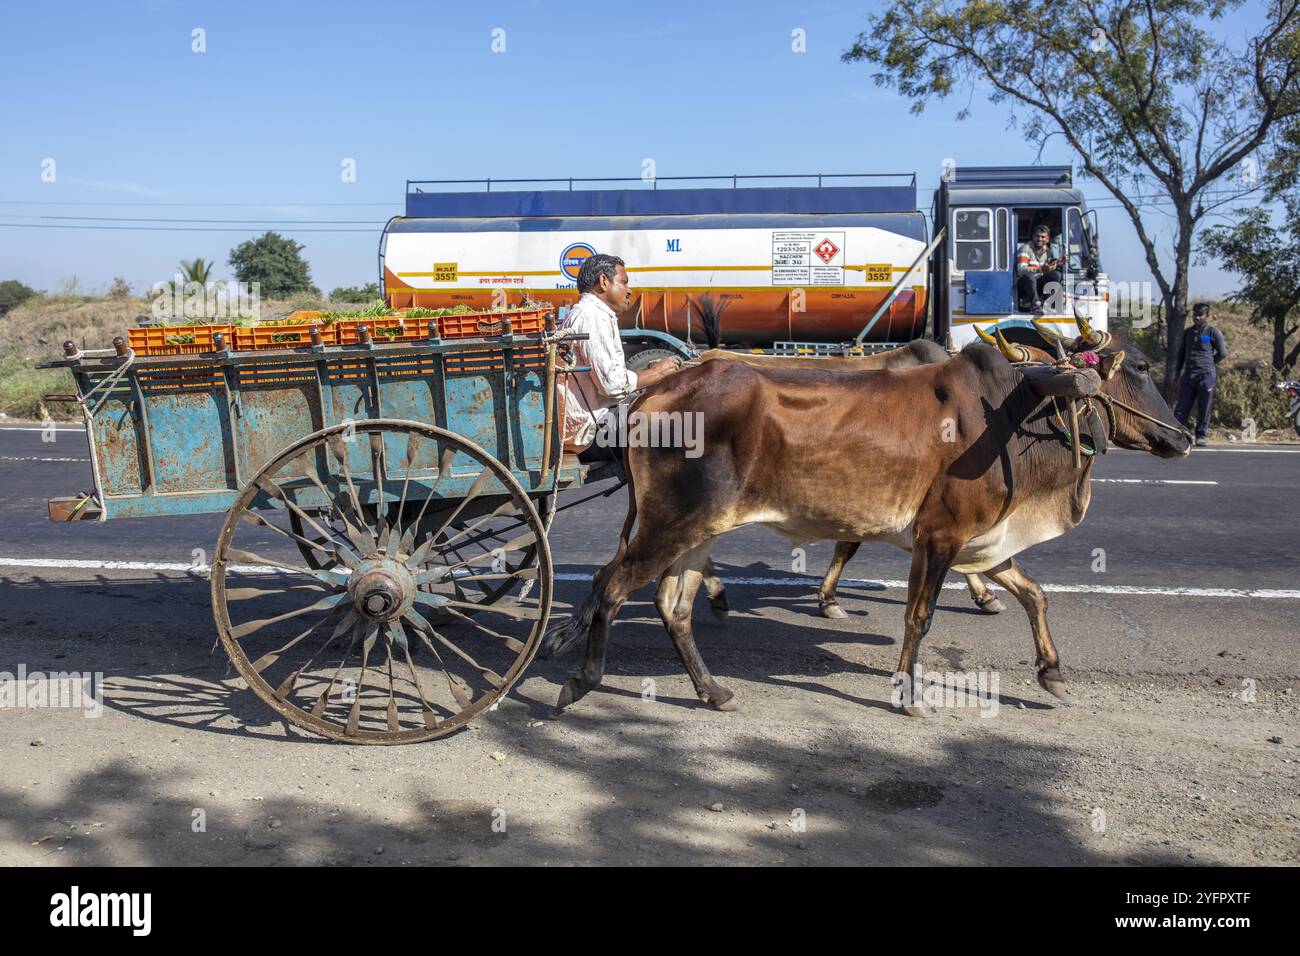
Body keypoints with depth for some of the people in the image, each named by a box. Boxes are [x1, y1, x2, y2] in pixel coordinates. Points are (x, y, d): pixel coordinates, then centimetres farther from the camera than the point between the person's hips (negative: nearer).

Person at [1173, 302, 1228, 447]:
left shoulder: (1213, 332, -1)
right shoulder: (1188, 332, 15)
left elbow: (1223, 353, 1)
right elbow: (1181, 352, 23)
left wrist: (1208, 363, 9)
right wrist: (1178, 371, 16)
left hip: (1206, 375, -4)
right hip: (1188, 375, 4)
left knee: (1204, 409, 1)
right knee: (1181, 407, -1)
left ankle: (1201, 437, 8)